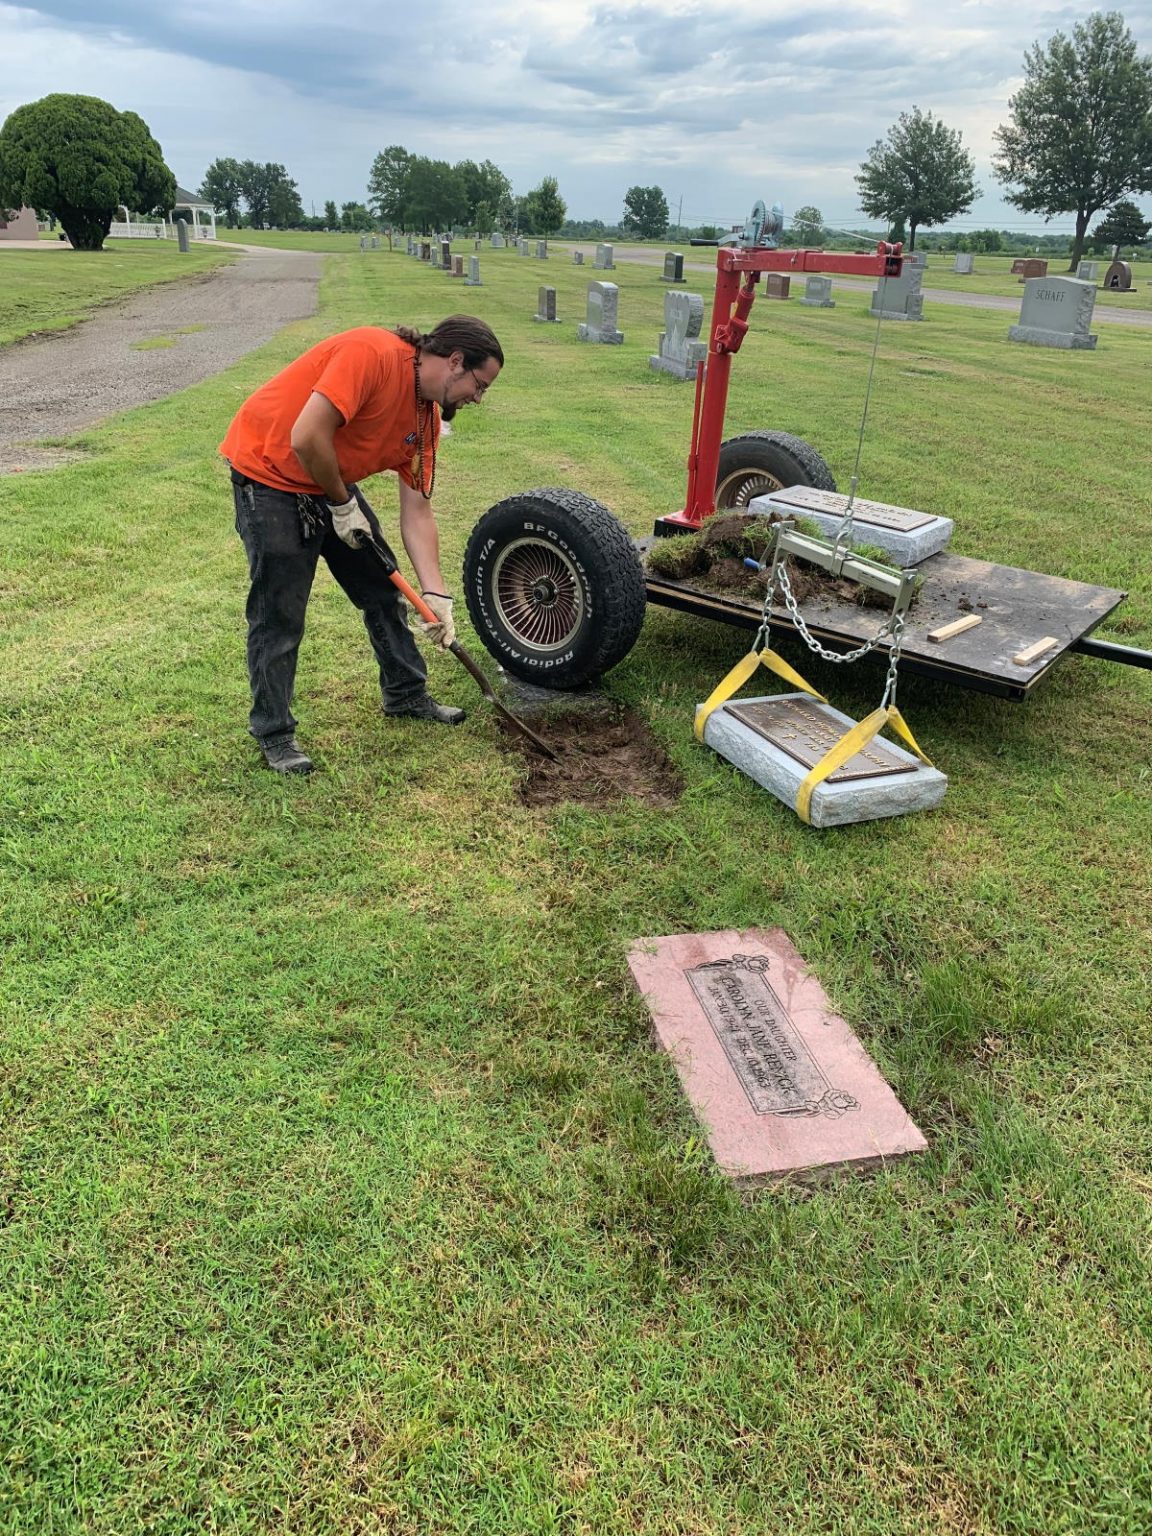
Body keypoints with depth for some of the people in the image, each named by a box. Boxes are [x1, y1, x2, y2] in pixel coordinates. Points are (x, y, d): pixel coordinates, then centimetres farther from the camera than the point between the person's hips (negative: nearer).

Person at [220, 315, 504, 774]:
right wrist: (342, 504, -18)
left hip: (330, 481, 9)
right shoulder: (373, 353, -26)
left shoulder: (427, 417, 0)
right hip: (269, 476, -9)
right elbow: (307, 437, -33)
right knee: (279, 616, -6)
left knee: (384, 590, 14)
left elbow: (417, 513, -1)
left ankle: (406, 694, 32)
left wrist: (434, 594, -9)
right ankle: (273, 734, 8)